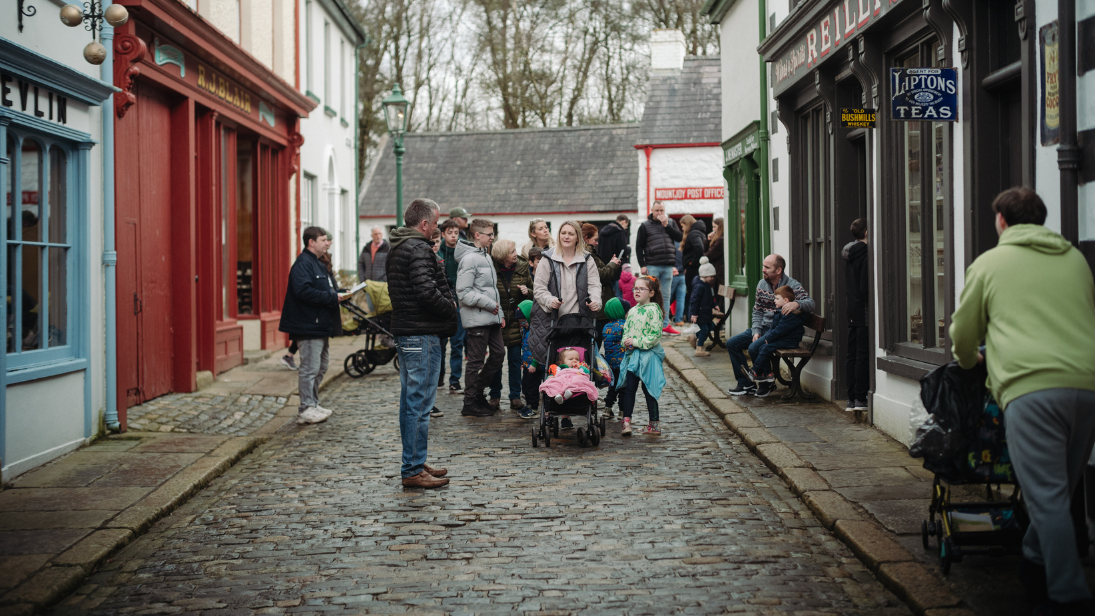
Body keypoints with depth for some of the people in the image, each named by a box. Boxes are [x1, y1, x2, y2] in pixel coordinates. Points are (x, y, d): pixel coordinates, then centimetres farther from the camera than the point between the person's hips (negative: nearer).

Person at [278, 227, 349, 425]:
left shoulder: (318, 264, 19)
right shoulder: (303, 264, -14)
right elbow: (304, 291, -26)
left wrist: (337, 293, 7)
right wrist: (332, 298, -22)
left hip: (321, 325, 11)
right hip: (308, 326, -11)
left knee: (320, 367, 16)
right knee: (310, 368, -7)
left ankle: (312, 405, 24)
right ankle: (306, 410, -3)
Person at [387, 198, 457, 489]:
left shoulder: (396, 248, 16)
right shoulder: (419, 249, -16)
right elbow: (427, 292, -27)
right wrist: (451, 307, -8)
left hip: (405, 332, 11)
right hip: (421, 334, -11)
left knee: (410, 400, 15)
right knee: (420, 402, -6)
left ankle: (413, 463, 24)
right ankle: (413, 470, -3)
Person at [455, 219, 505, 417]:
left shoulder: (486, 257, 16)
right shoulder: (469, 259, -15)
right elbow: (464, 292, -20)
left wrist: (500, 312, 15)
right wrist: (490, 305, -16)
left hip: (491, 318, 9)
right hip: (476, 318, -9)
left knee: (498, 353, 12)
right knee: (476, 361, -2)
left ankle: (477, 391, 24)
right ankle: (470, 404, 7)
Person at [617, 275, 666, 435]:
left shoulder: (653, 310, -11)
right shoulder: (633, 311, 11)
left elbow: (655, 335, -16)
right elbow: (626, 330, 18)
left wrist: (636, 342, -17)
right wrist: (626, 342, -2)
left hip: (648, 355, -7)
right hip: (632, 355, 7)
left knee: (648, 389, 0)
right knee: (629, 388, 4)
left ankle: (654, 423, 10)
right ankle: (626, 421, 6)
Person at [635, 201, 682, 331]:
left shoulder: (671, 223, 13)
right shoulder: (645, 226, 3)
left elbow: (680, 237, 0)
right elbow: (639, 247, 2)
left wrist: (666, 225, -6)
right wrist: (642, 265, -6)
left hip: (668, 266, 3)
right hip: (652, 266, -3)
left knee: (665, 296, 7)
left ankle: (665, 324, 11)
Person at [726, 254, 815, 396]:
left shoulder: (792, 286, -11)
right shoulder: (762, 284, 9)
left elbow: (810, 303, -22)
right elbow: (757, 311, 13)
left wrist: (796, 304, -44)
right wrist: (756, 332, -2)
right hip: (762, 327, 8)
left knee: (754, 348, -29)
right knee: (732, 343, -1)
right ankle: (745, 384, 4)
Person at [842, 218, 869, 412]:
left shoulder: (849, 254, 13)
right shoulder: (865, 254, -14)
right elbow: (865, 287, -19)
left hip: (852, 312, 9)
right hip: (863, 312, -8)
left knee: (852, 356, 10)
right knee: (863, 355, -5)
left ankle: (851, 399, 13)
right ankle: (860, 399, -3)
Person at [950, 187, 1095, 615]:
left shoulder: (989, 263, 12)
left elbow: (964, 334, 20)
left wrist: (969, 361, 42)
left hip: (1031, 386, -5)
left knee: (1047, 497, -6)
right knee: (1059, 490, 19)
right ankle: (1036, 568, 28)